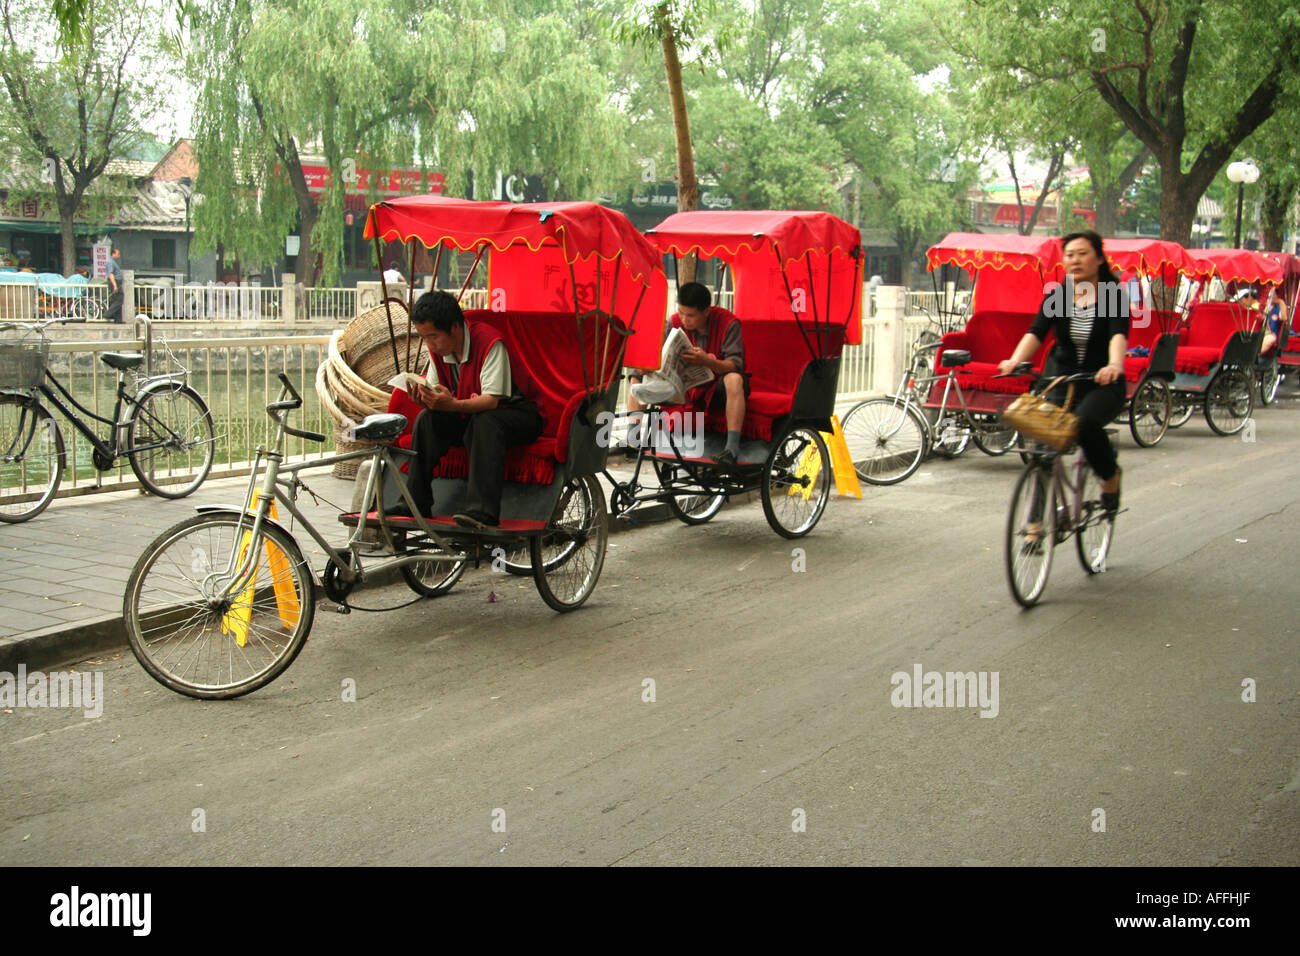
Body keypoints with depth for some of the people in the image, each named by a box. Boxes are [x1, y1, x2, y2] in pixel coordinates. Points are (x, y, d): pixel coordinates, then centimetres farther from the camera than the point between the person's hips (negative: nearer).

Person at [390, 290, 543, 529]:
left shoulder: (489, 343, -22)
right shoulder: (438, 349, 1)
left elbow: (492, 400, -30)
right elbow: (439, 393, 2)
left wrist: (453, 405, -46)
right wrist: (425, 398, -23)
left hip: (516, 415, -7)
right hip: (467, 417, 7)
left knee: (484, 423, -38)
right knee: (427, 419, -18)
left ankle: (483, 511, -47)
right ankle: (415, 504, -18)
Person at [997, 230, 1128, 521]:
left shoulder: (1113, 295, -6)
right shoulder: (1057, 295, 2)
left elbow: (1119, 334, -23)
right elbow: (1036, 332, -12)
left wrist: (1114, 365, -45)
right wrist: (1014, 361, -32)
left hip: (1102, 383, -3)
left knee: (1085, 423, -32)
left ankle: (1110, 474, -1)